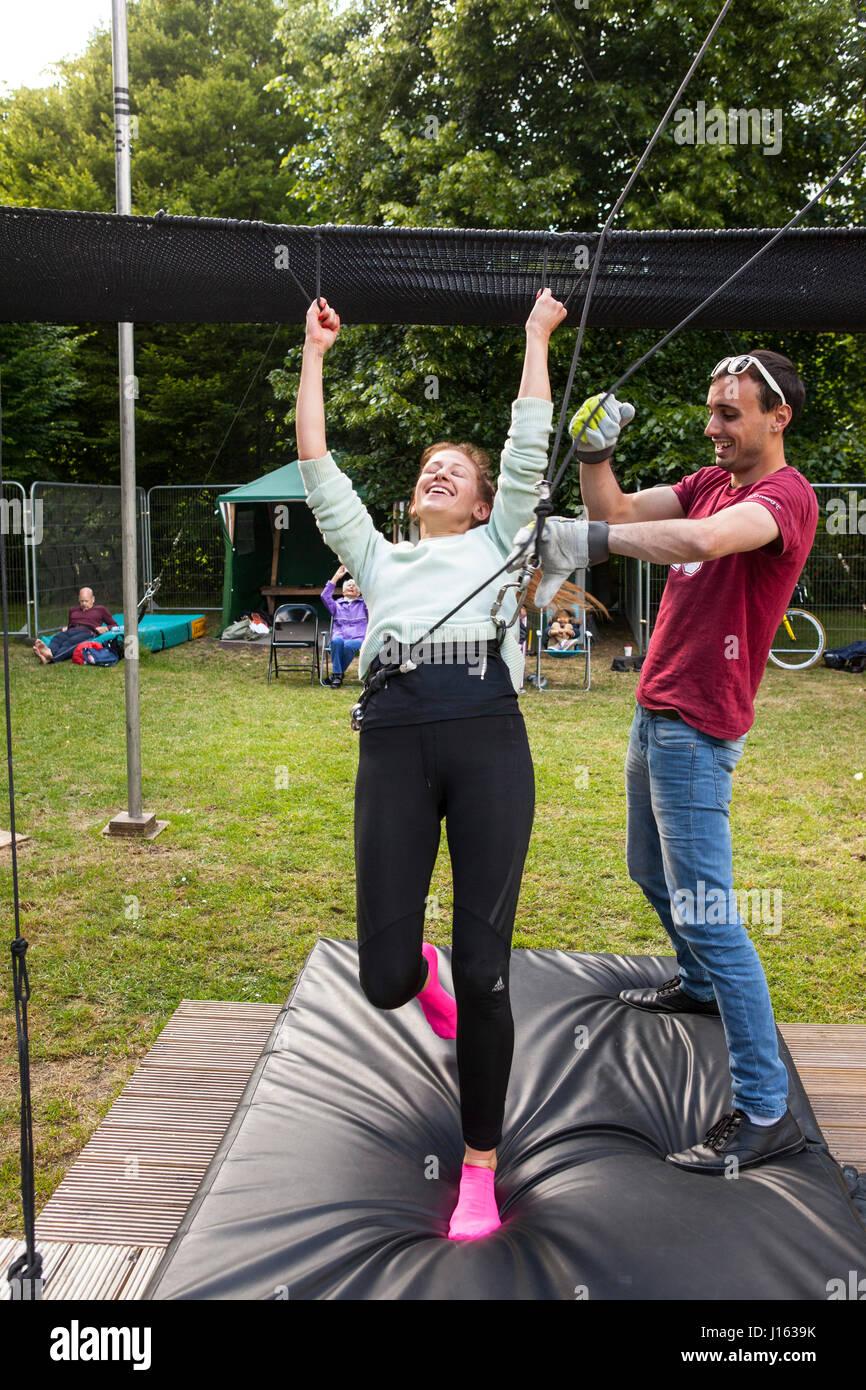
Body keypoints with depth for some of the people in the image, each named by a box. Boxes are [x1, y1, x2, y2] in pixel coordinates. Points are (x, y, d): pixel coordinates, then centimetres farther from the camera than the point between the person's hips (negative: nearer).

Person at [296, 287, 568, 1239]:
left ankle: (481, 1167, 17)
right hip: (393, 740, 2)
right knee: (382, 979, -3)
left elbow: (529, 450, 19)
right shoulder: (377, 556, 29)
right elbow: (318, 471, 25)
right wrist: (314, 355, 29)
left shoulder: (495, 543, 26)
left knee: (483, 971, -3)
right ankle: (418, 970, 38)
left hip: (487, 737, -1)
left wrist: (537, 336, 26)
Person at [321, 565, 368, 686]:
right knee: (337, 641, -38)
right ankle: (337, 674, -31)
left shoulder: (364, 603, 23)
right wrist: (336, 577, 4)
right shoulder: (337, 604, 25)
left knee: (349, 645, -38)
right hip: (340, 636, 1)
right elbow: (325, 596, 6)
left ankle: (338, 674, -21)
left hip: (358, 639, -1)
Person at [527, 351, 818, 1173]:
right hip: (655, 712, 9)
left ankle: (765, 1112, -4)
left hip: (697, 729, -9)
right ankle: (698, 984, 49)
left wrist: (588, 538, -38)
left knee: (704, 911, -12)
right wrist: (594, 453, -7)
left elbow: (703, 539, -35)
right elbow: (619, 511, 10)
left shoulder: (786, 496, -14)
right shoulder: (712, 482, 14)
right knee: (651, 871, 24)